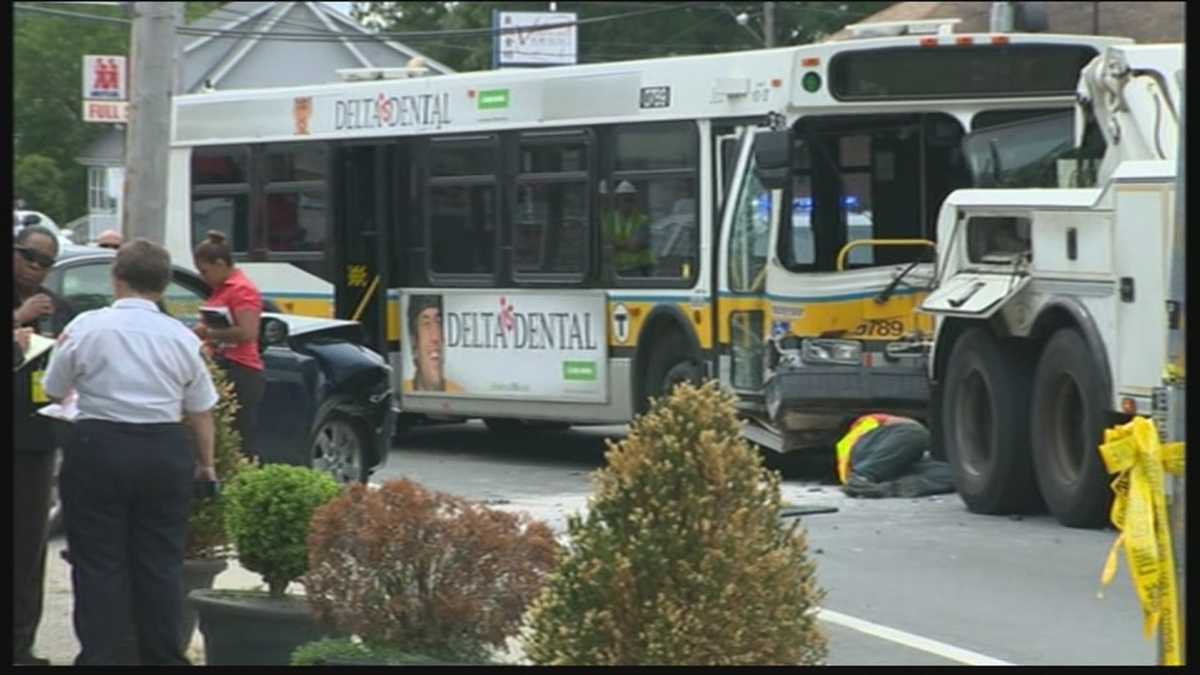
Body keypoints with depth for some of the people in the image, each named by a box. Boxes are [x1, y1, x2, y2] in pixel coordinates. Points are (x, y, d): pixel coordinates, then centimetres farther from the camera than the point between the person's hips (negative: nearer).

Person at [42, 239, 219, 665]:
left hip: (98, 447, -2)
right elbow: (201, 411, 8)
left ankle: (100, 656, 1)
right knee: (160, 562, 9)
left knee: (99, 562, 3)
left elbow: (54, 390, 6)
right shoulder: (180, 337, 2)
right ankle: (163, 657, 12)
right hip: (165, 452, 2)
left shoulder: (86, 327, -5)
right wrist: (206, 462, 22)